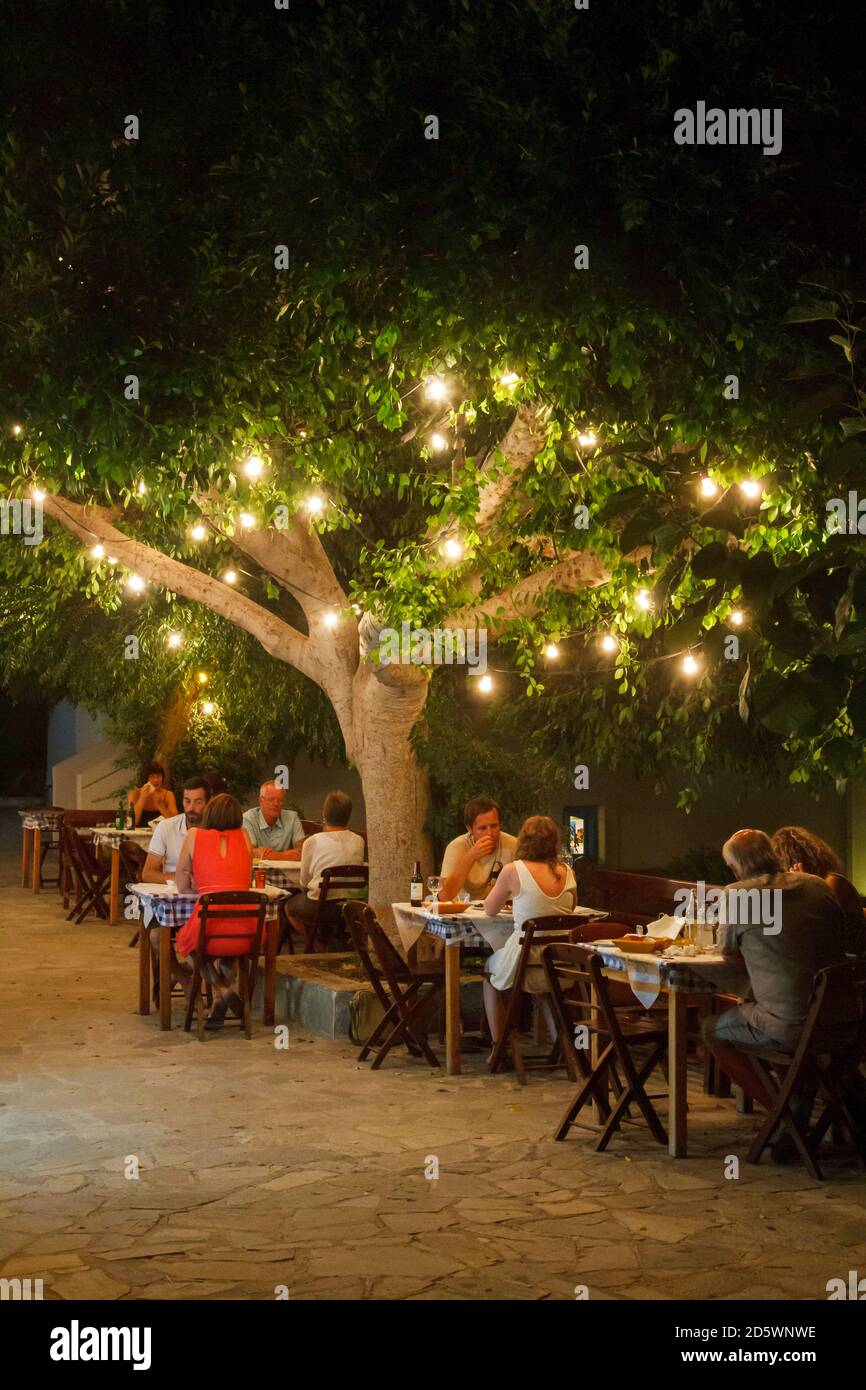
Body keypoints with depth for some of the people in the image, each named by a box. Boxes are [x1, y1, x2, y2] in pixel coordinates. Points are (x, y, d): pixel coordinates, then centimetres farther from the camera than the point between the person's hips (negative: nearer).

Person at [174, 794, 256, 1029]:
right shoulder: (244, 836, 16)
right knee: (231, 948, 39)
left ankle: (223, 990, 9)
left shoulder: (194, 835, 10)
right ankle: (221, 1002, 18)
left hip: (208, 929, -3)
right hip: (247, 935, 3)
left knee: (182, 947, 32)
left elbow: (183, 886, 16)